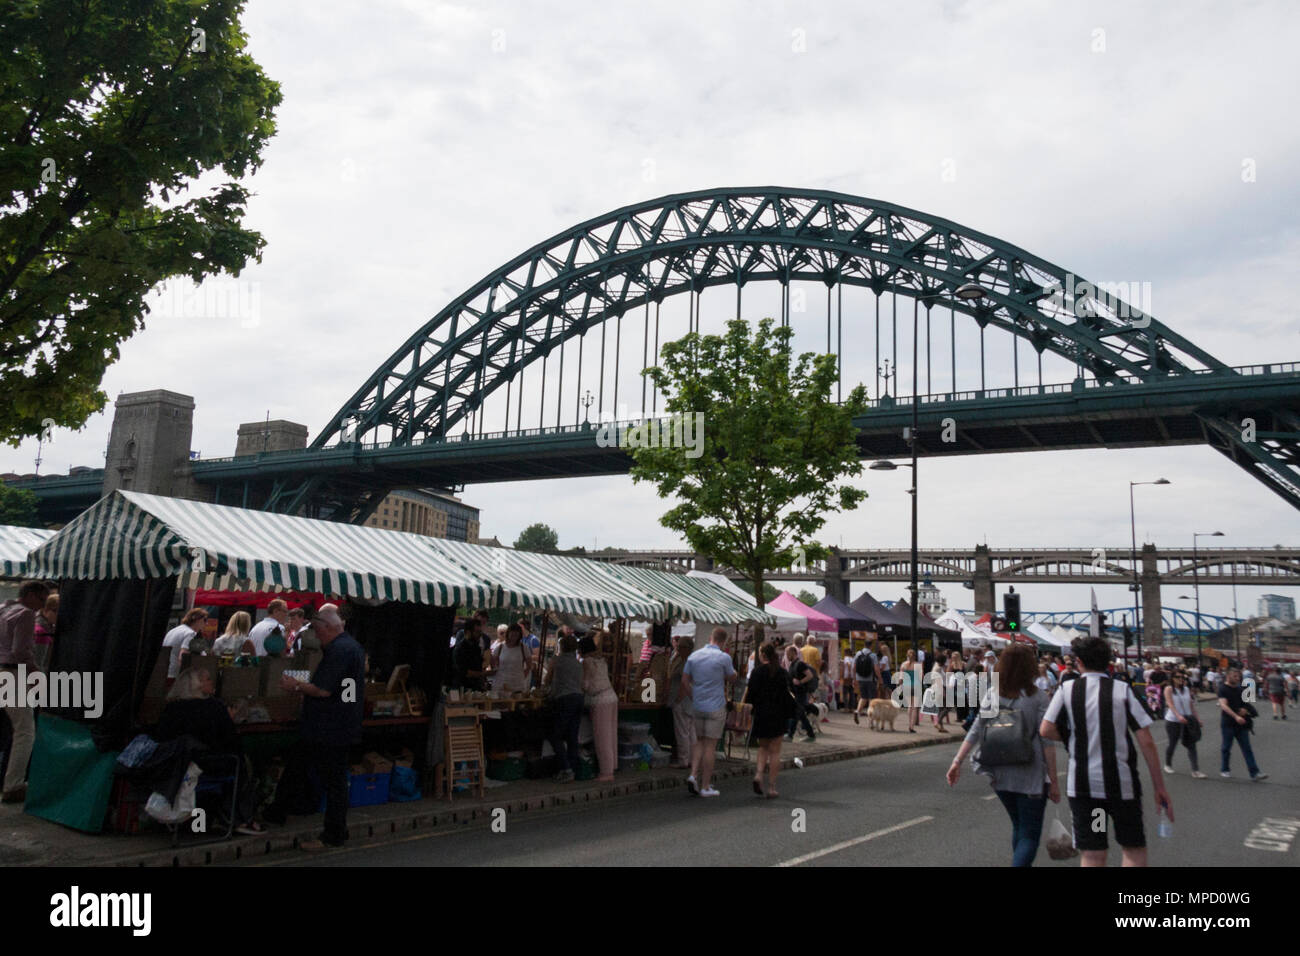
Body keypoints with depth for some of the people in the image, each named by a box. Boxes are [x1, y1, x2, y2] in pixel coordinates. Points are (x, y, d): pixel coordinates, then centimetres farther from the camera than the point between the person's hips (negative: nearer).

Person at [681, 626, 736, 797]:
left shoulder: (694, 655, 3)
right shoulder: (724, 657, -12)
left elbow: (684, 681, 5)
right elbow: (732, 678, 3)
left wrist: (693, 698, 14)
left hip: (698, 706, 4)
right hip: (716, 707, -4)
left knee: (699, 742, 18)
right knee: (710, 746, 1)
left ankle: (693, 774, 1)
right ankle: (705, 787, 7)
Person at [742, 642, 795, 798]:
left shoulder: (757, 672, -7)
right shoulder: (782, 672, -3)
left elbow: (750, 694, -7)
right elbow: (787, 694, -3)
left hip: (760, 715, 0)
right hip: (778, 716, 0)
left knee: (763, 747, 19)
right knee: (775, 751, 7)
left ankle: (759, 774, -5)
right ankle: (771, 788, 5)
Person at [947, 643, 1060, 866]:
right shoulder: (1038, 697, -9)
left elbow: (975, 732, -3)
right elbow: (1047, 741, -11)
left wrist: (957, 761, -1)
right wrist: (1053, 781, -7)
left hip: (1000, 776, 4)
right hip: (1031, 777, -4)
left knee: (1018, 827, 24)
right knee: (1029, 835, -1)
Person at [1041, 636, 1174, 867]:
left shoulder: (1067, 690, -3)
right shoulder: (1123, 690, -4)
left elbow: (1046, 730, -7)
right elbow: (1146, 742, -7)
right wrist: (1159, 787, -1)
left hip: (1082, 784, 0)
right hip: (1122, 782, 0)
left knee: (1092, 855, 4)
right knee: (1134, 849, 14)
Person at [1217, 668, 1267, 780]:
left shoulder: (1240, 689, 10)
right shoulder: (1223, 689, -10)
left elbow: (1245, 702, 22)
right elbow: (1223, 705, -21)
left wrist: (1244, 709, -2)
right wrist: (1236, 716, -31)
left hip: (1241, 723, 6)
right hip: (1228, 723, -6)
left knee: (1247, 748, 2)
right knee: (1226, 747, 5)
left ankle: (1254, 773, 0)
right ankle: (1224, 770, 21)